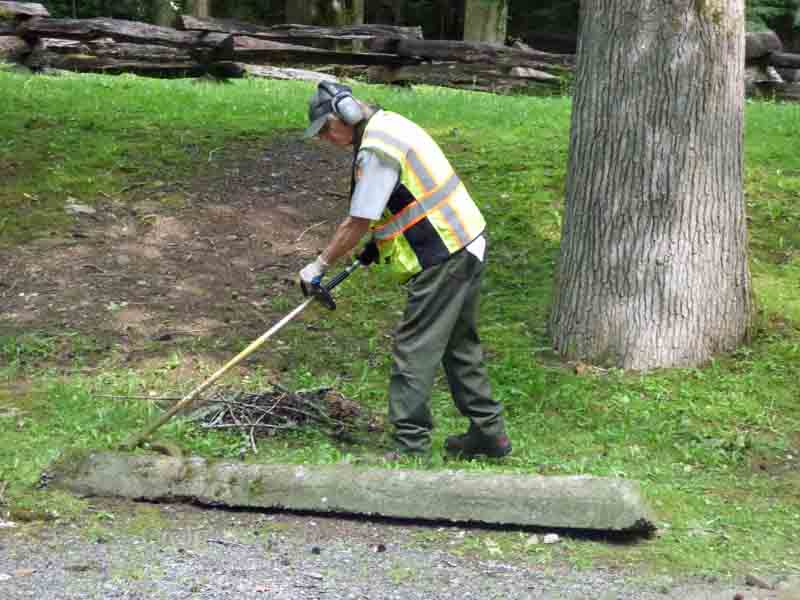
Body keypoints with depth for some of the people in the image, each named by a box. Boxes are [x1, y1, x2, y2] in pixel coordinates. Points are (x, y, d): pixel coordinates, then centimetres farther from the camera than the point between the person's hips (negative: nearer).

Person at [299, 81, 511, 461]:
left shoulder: (375, 150, -18)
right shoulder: (389, 124, 14)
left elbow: (358, 223, -16)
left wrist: (319, 265, -5)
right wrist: (376, 244, 24)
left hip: (444, 258, -10)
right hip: (466, 245, 10)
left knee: (414, 351, -6)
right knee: (458, 345, 19)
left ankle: (410, 448, -4)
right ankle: (489, 433, 26)